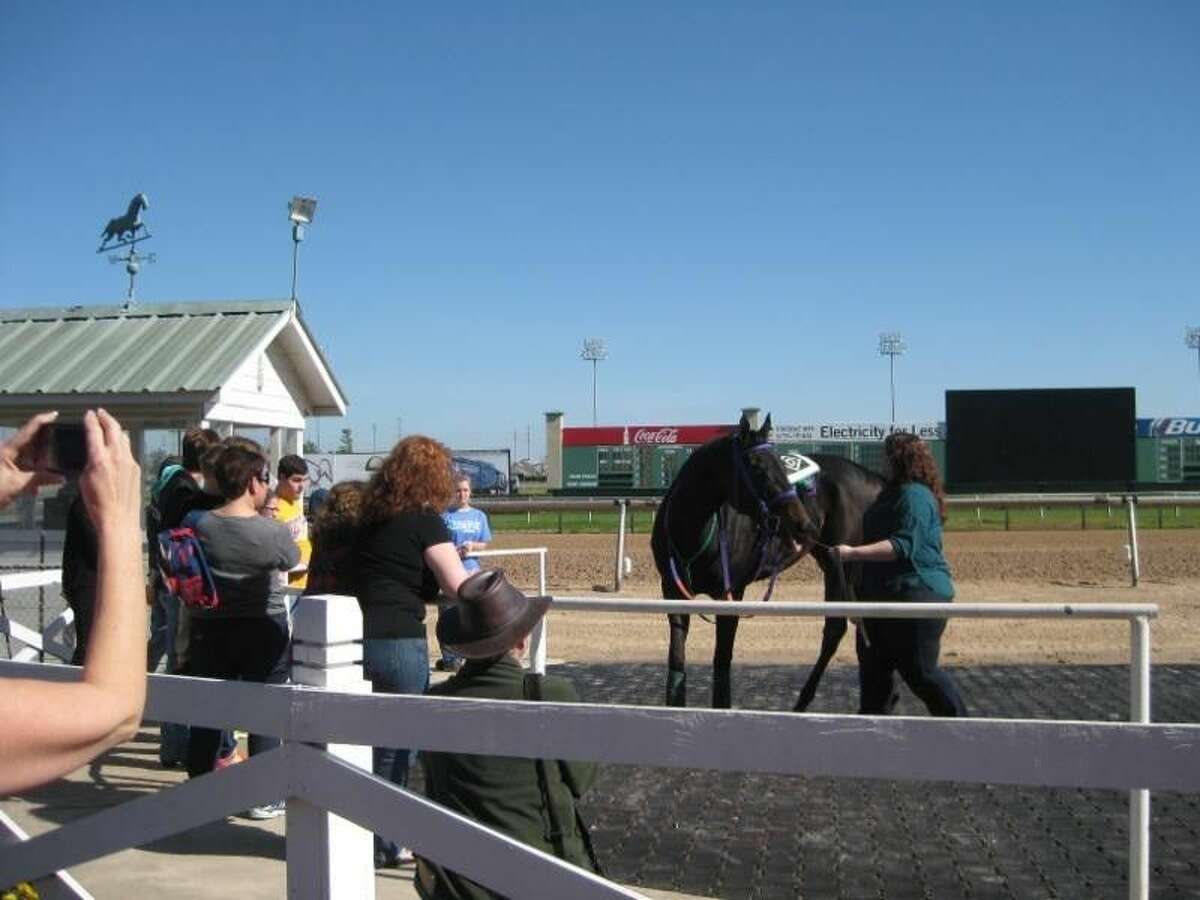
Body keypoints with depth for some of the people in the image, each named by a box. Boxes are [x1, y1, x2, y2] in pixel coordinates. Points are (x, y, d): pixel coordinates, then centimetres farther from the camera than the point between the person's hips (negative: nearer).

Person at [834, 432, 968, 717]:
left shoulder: (915, 495, -17)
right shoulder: (895, 493, 16)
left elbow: (903, 546, -28)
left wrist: (853, 553, -33)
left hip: (916, 595, -11)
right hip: (884, 596, 11)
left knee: (920, 670, -5)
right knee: (874, 665, 15)